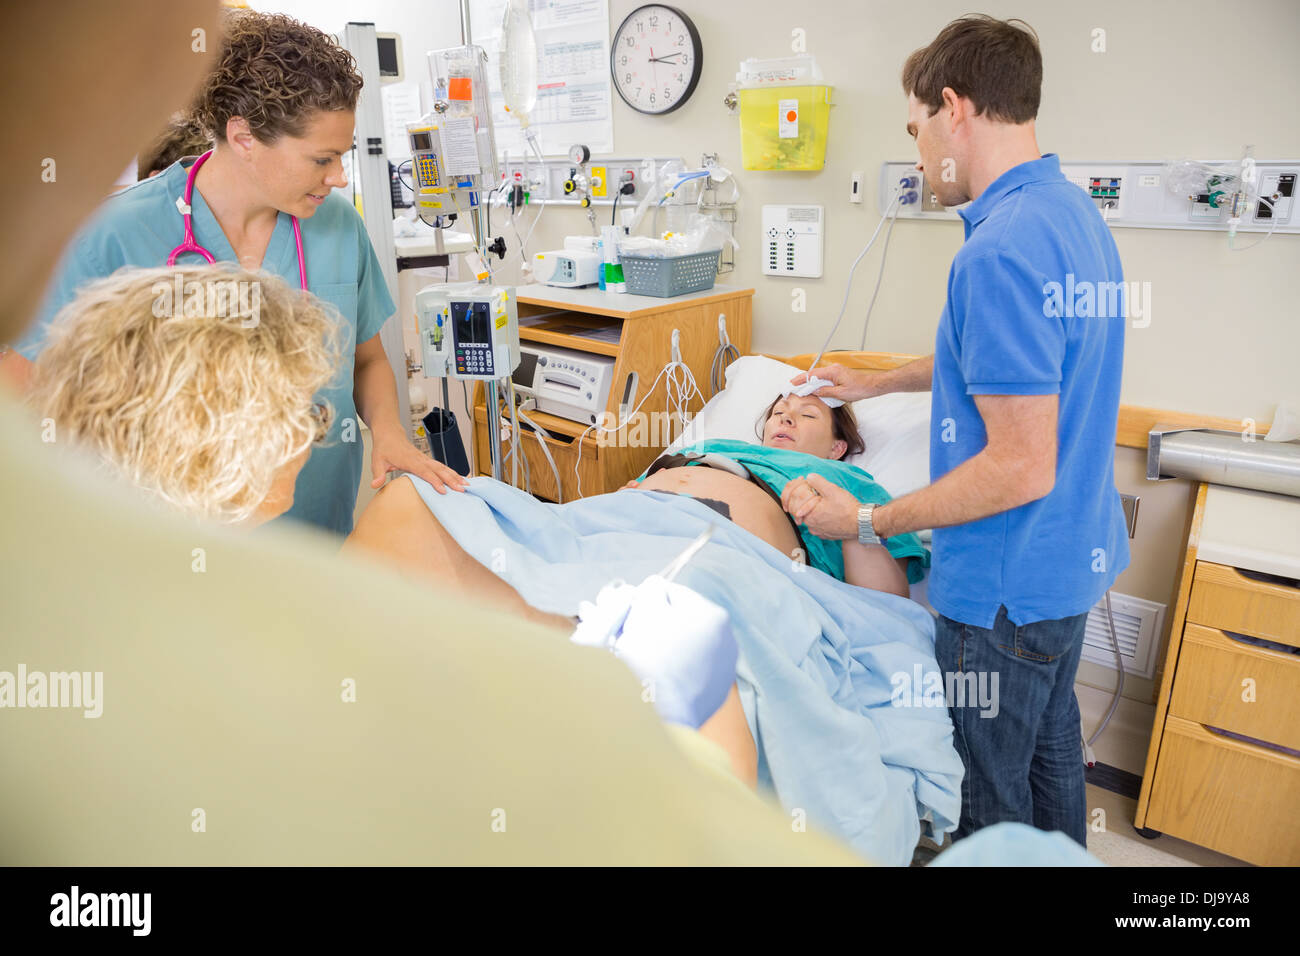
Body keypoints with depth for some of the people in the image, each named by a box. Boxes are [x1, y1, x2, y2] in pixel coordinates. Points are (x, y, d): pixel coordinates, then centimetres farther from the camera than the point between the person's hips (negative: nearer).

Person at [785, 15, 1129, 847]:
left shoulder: (1001, 249, -27)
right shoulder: (1072, 212, 6)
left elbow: (1022, 468, -28)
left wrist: (868, 522, -19)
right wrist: (876, 382, 27)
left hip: (1008, 586, -10)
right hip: (1071, 557, 10)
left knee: (990, 796, 11)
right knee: (1050, 752, 28)